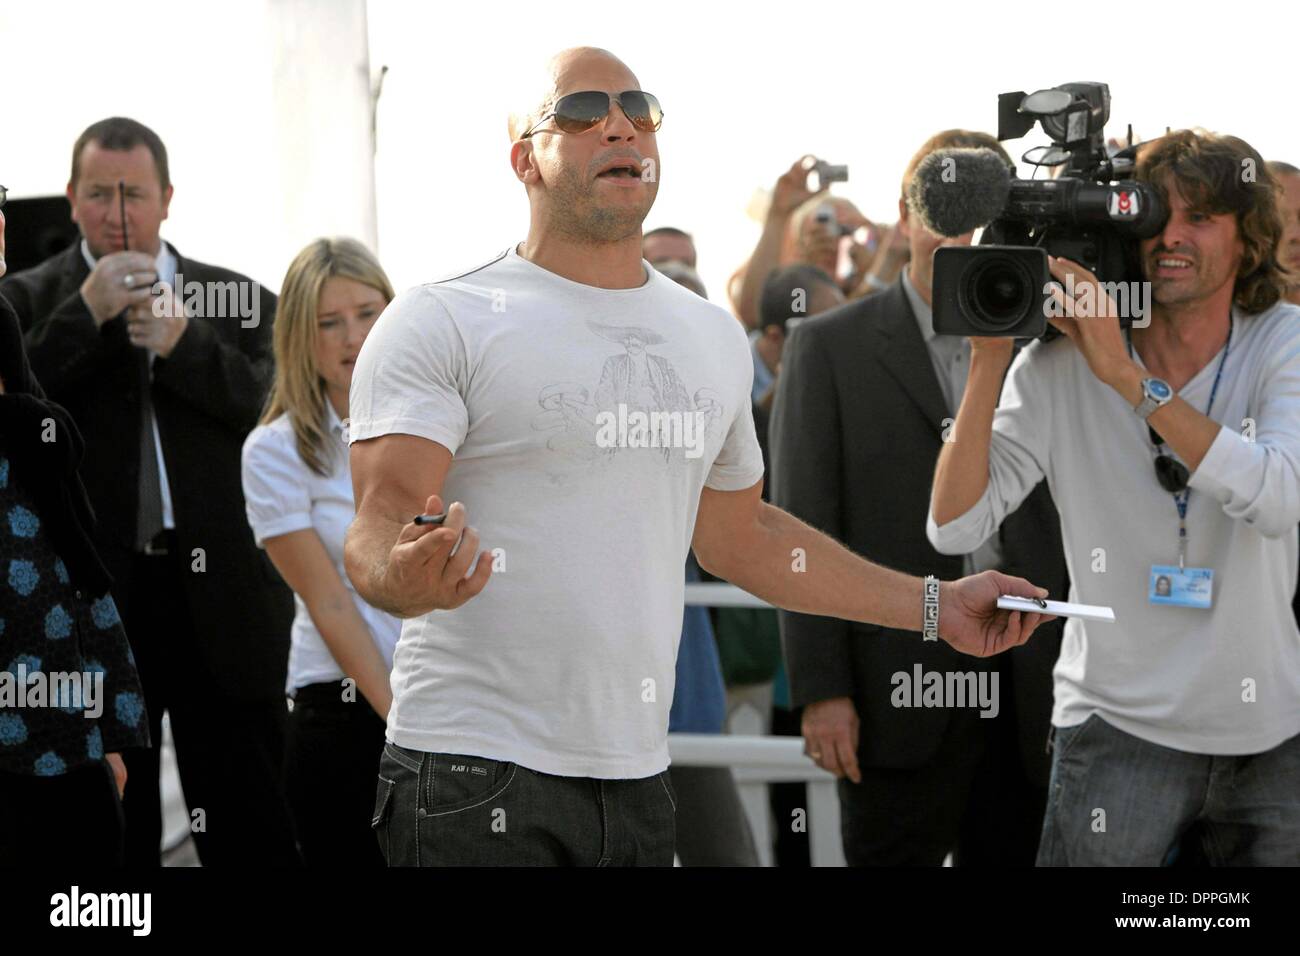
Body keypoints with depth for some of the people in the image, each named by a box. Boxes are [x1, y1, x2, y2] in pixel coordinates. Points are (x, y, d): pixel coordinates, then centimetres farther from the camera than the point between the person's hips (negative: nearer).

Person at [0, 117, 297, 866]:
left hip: (221, 599, 1)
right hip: (95, 602, 0)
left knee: (252, 833, 3)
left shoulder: (237, 299, 11)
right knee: (112, 838, 8)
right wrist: (87, 313, -13)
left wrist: (182, 340, -15)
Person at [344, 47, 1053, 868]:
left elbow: (740, 534, 26)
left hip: (638, 777, 5)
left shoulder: (715, 336, 15)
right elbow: (377, 534, -13)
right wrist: (409, 576, -37)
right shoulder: (441, 324, -5)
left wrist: (935, 603, 25)